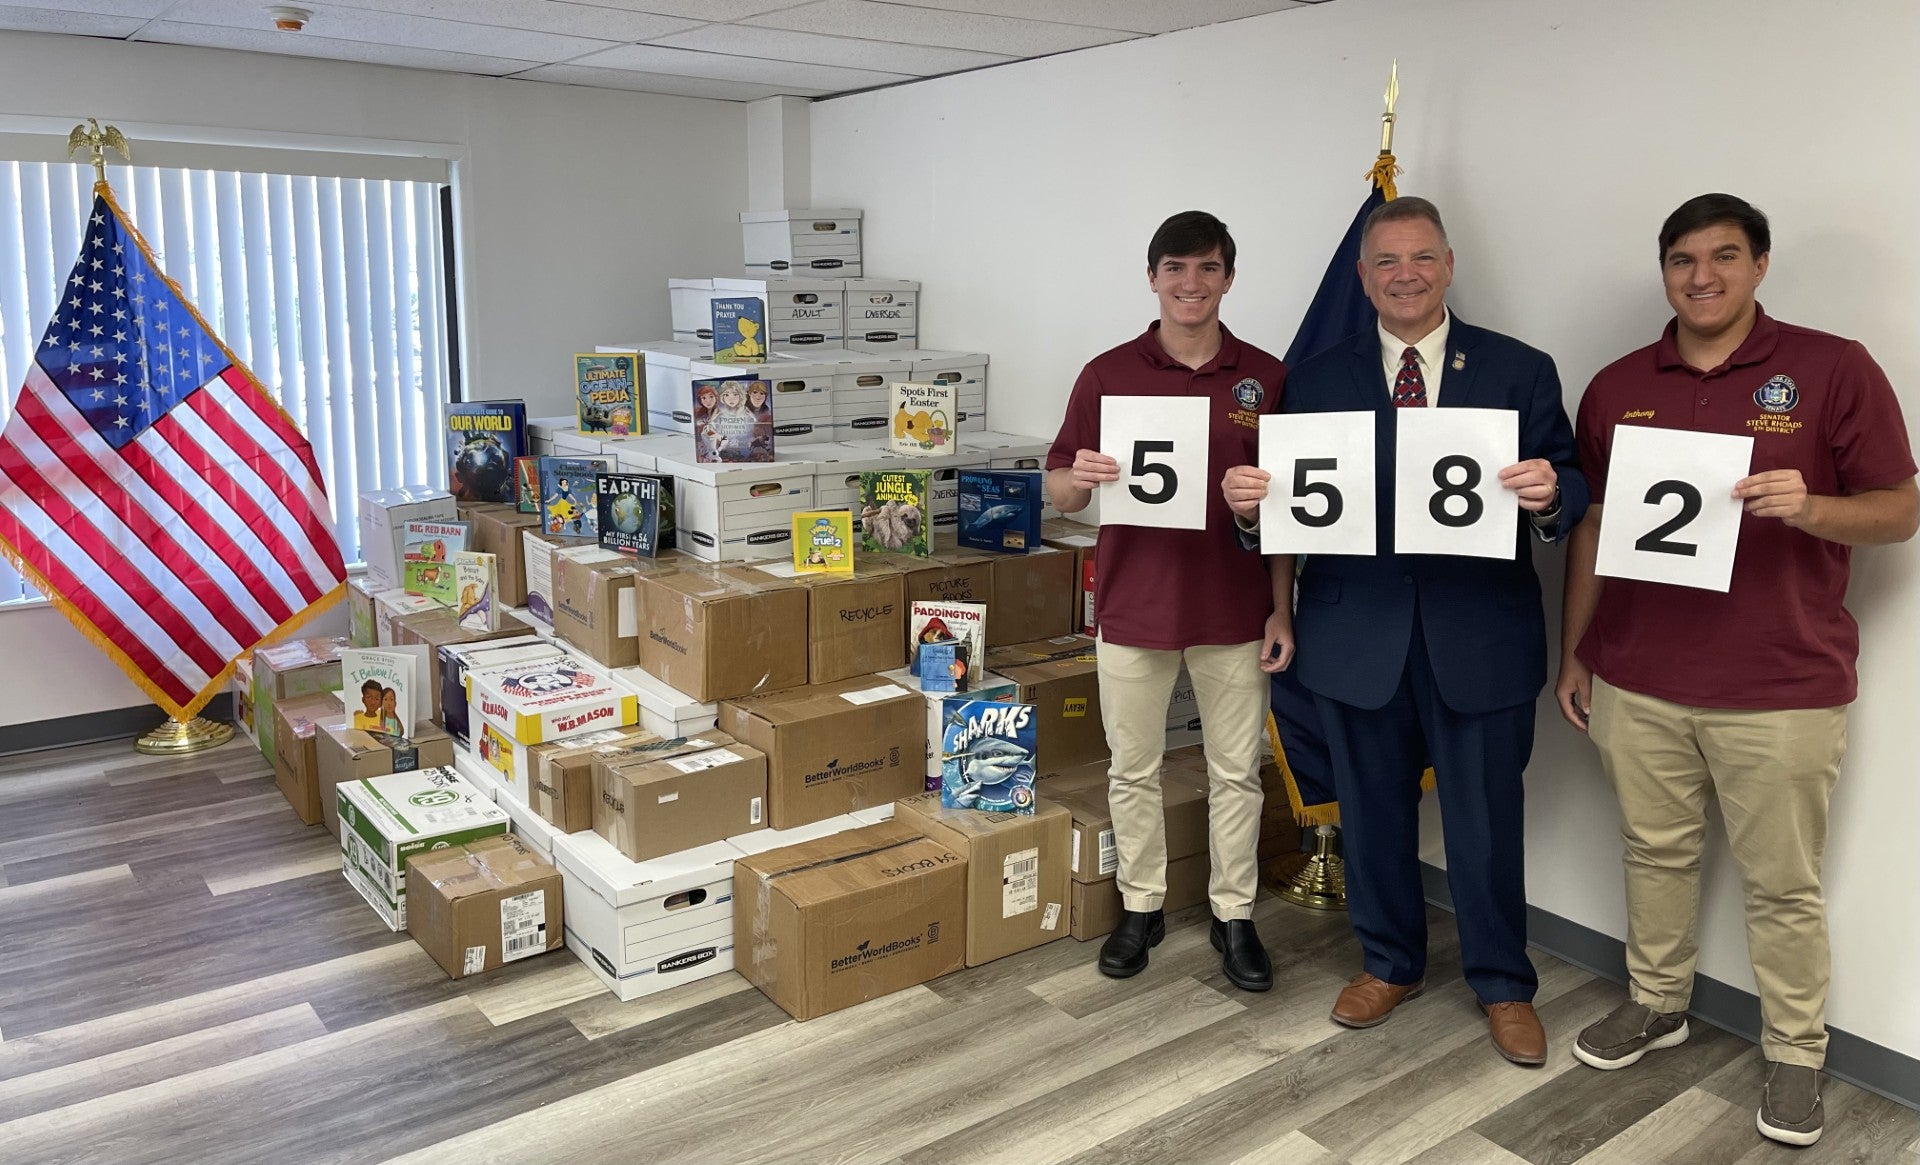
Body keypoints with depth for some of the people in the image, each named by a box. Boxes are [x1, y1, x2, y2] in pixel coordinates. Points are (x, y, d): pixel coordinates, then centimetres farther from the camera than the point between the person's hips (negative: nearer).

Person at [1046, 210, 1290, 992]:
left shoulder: (1266, 378, 1)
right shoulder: (1108, 374, -1)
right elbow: (1060, 494, 2)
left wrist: (1282, 608, -1)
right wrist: (1080, 476, -21)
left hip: (1234, 610, 0)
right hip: (1133, 605, 0)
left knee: (1236, 773, 11)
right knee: (1133, 771, 11)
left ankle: (1234, 915, 28)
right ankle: (1141, 907, 29)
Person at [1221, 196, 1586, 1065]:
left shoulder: (1520, 371, 1)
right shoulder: (1318, 379, 5)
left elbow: (1568, 491, -3)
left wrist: (1549, 496, -25)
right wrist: (1246, 499, -20)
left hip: (1480, 634, -1)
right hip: (1357, 631, 2)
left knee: (1486, 817, 9)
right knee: (1373, 809, 15)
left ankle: (1503, 985, 31)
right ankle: (1389, 964, 37)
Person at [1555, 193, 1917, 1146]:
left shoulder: (1832, 370, -3)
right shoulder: (1617, 387, 7)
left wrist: (1810, 507, -23)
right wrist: (1571, 653, 11)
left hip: (1780, 690, -3)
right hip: (1634, 681, 3)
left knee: (1783, 883, 8)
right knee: (1655, 852, 16)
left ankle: (1795, 1055, 25)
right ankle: (1656, 1003, 34)